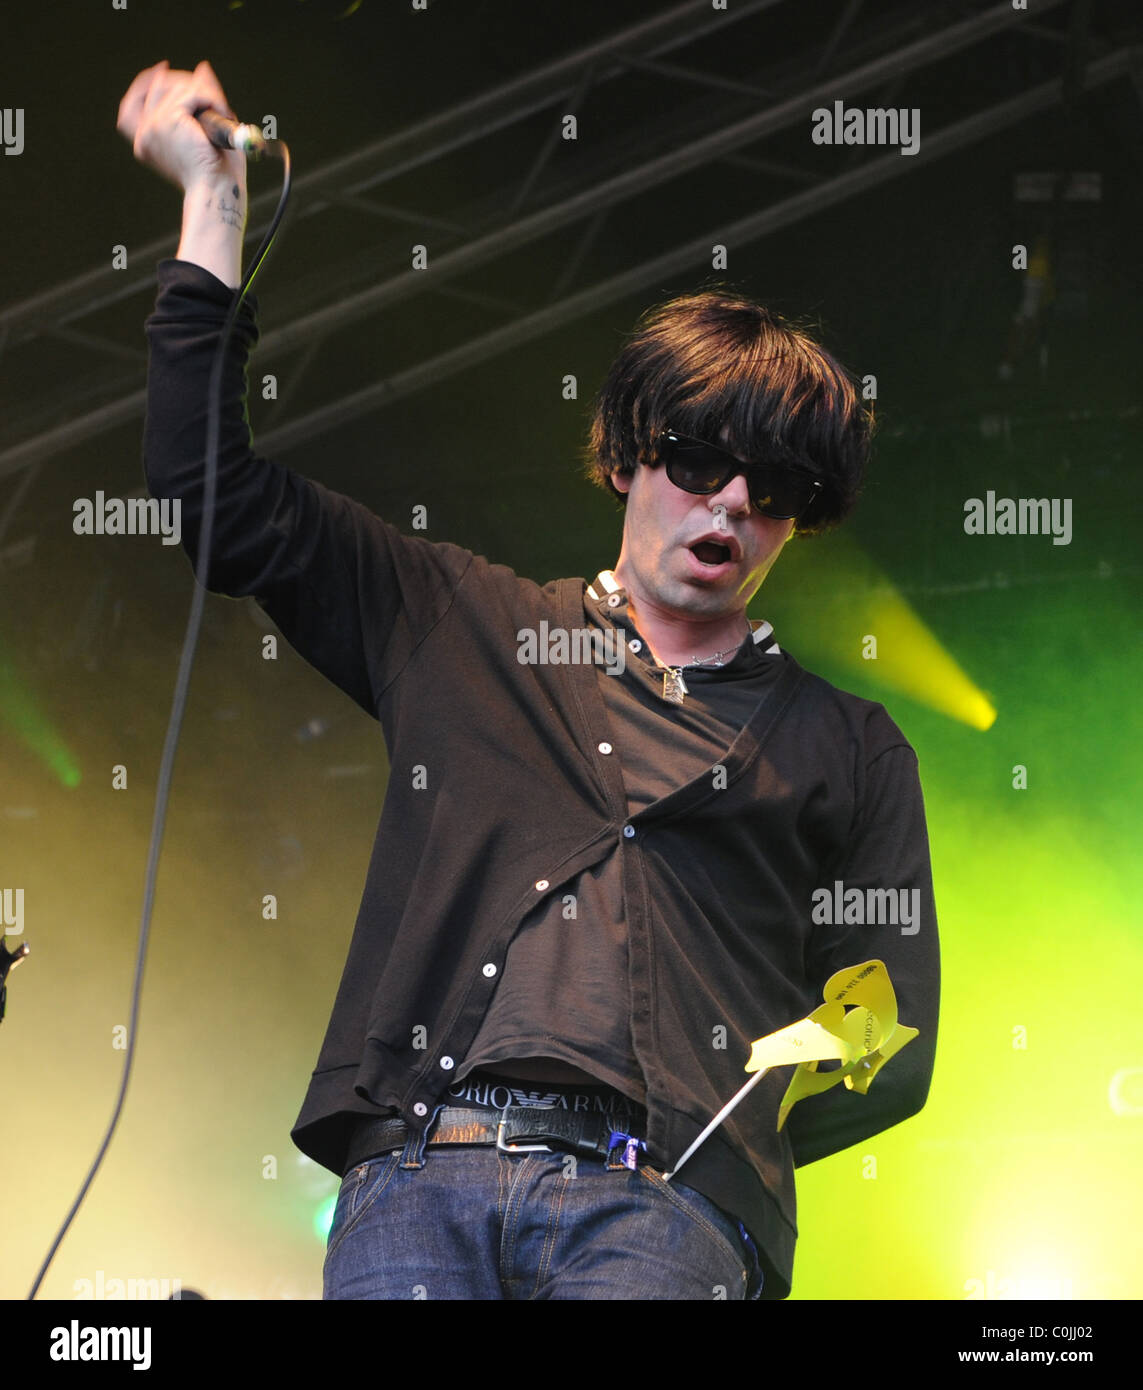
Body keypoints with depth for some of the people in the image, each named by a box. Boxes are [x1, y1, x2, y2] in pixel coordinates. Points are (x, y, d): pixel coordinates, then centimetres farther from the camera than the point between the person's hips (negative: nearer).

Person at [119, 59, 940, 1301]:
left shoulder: (847, 752, 23)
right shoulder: (463, 626, 25)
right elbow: (216, 498, 23)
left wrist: (723, 1137, 2)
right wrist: (213, 201, 21)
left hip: (662, 1200, -1)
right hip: (412, 1174, 1)